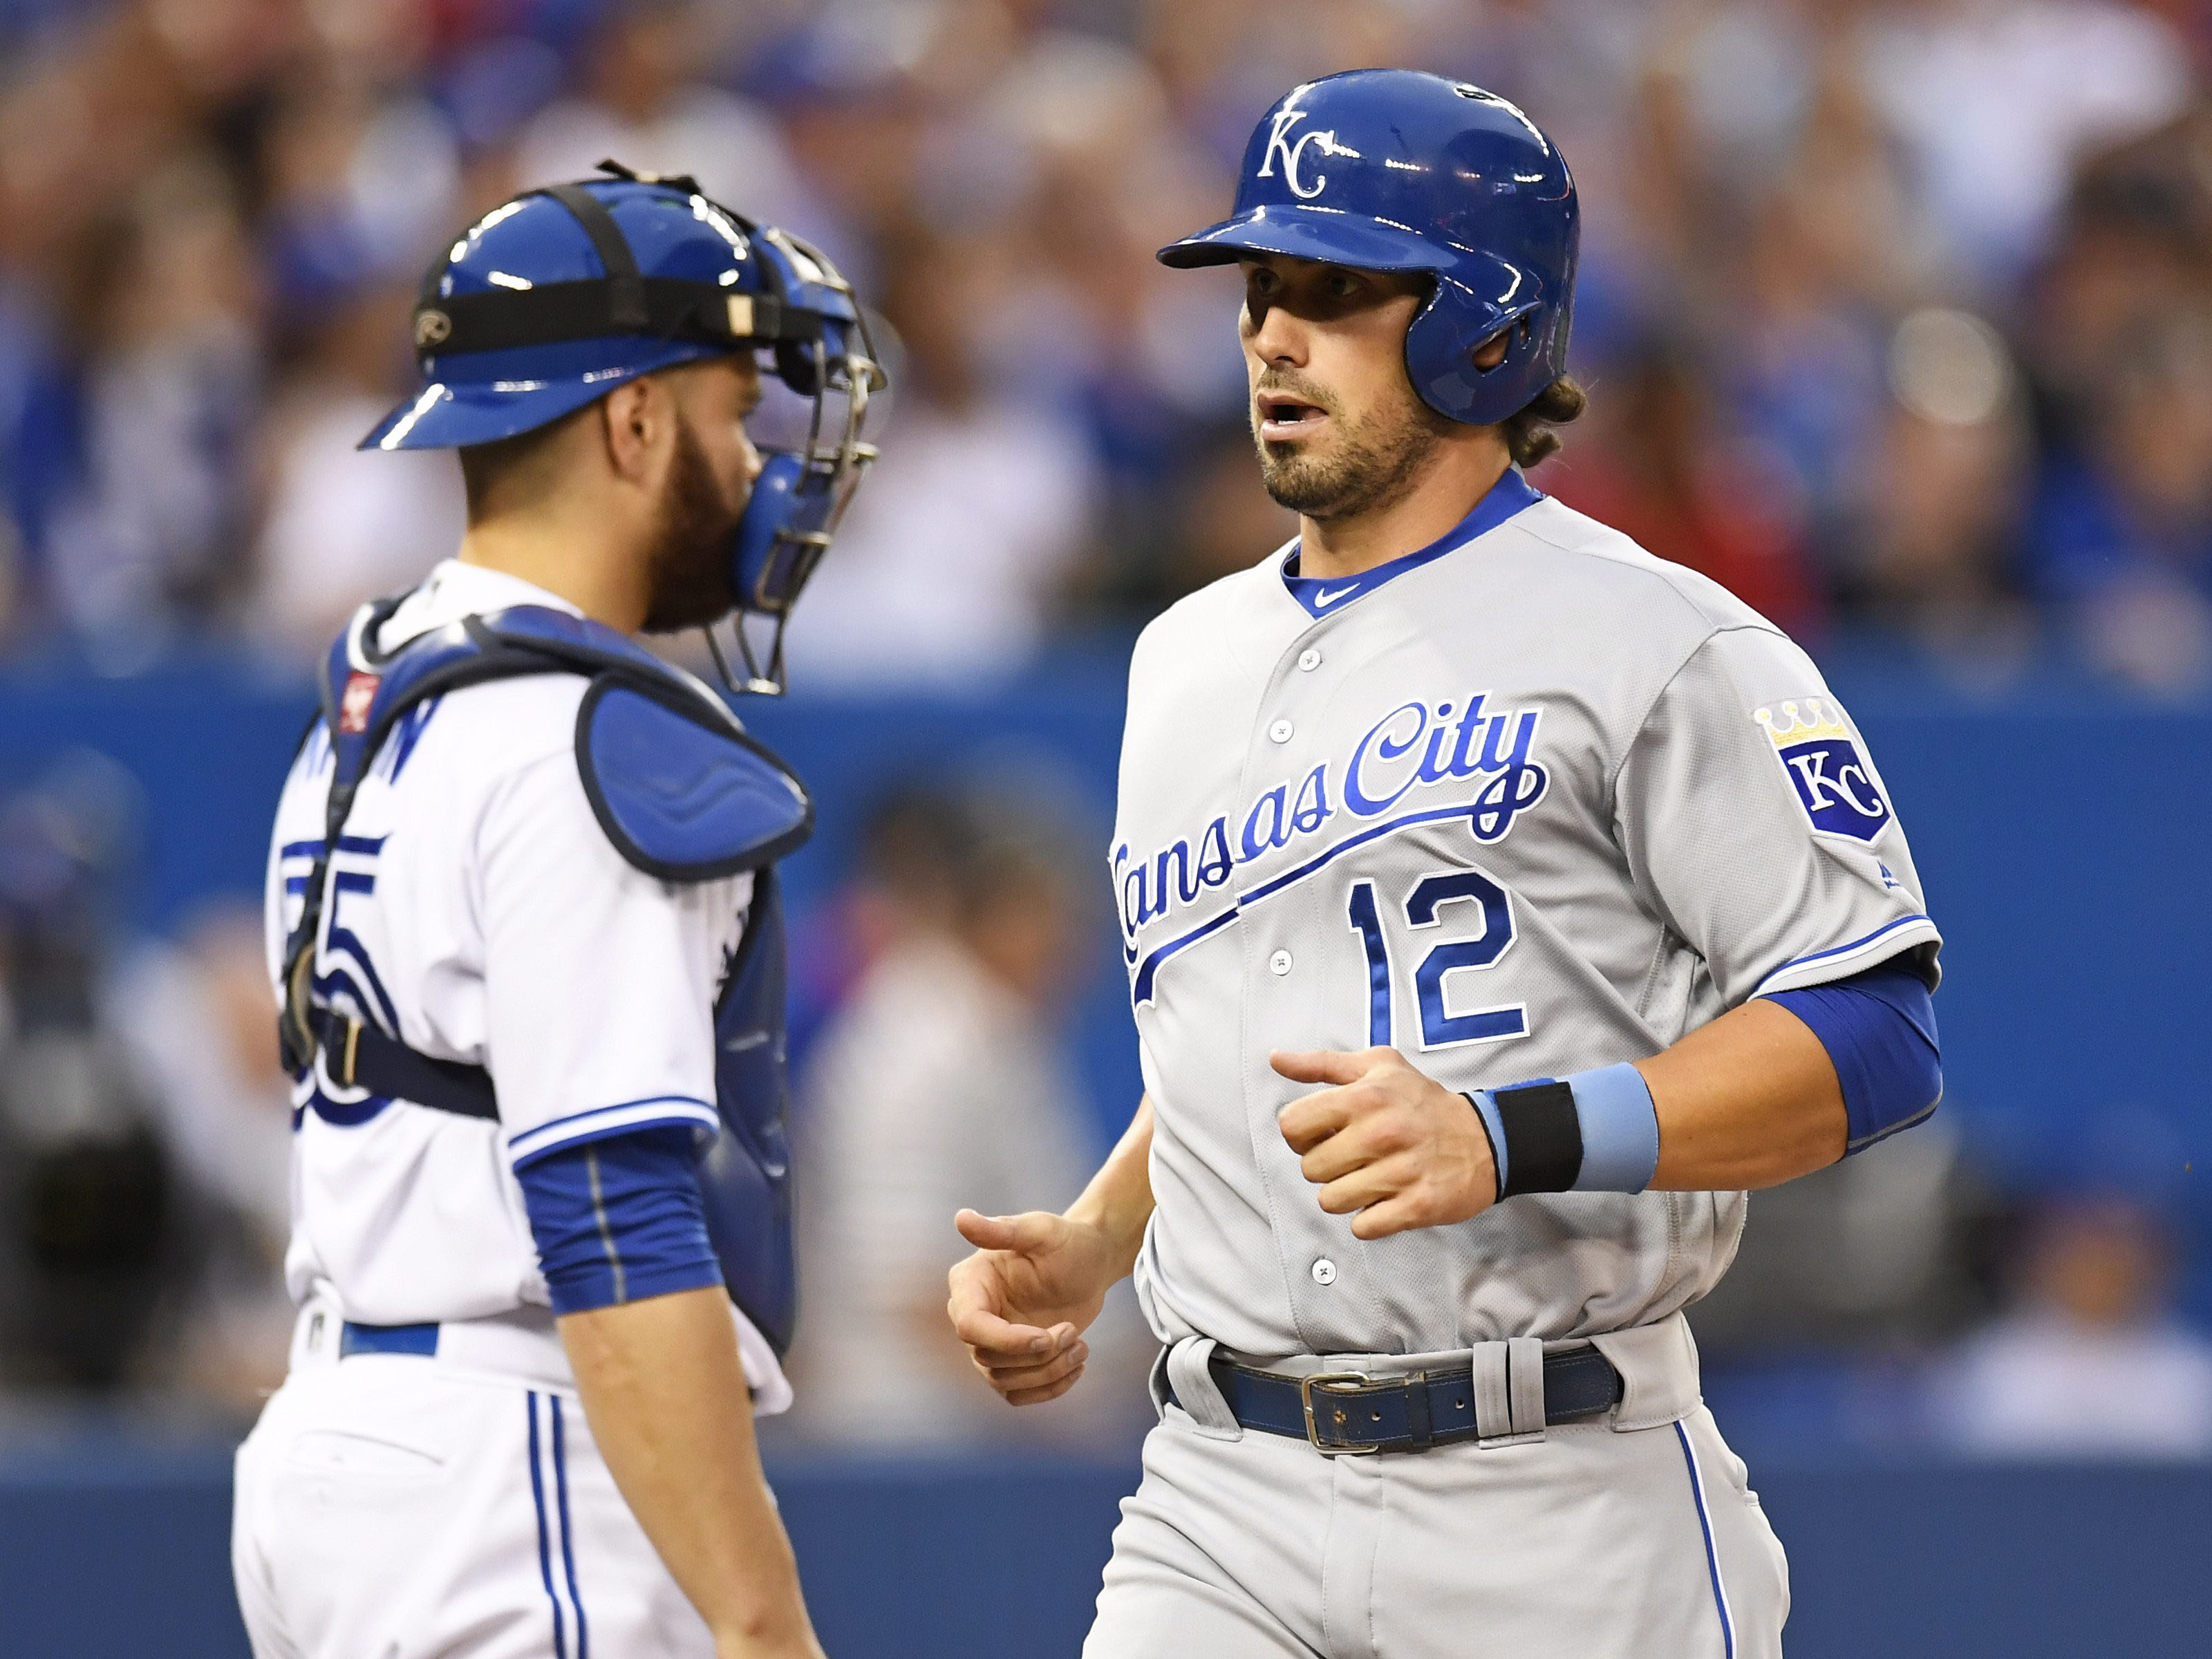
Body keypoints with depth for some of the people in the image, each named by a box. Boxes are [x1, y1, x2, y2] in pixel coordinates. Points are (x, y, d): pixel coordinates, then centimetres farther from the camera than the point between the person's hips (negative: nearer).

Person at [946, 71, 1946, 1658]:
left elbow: (1872, 1041, -13)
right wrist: (1087, 1248, 12)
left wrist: (1511, 1139, -24)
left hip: (1563, 1512, -5)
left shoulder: (1661, 649, -5)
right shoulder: (1188, 661, 18)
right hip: (1228, 1508, 5)